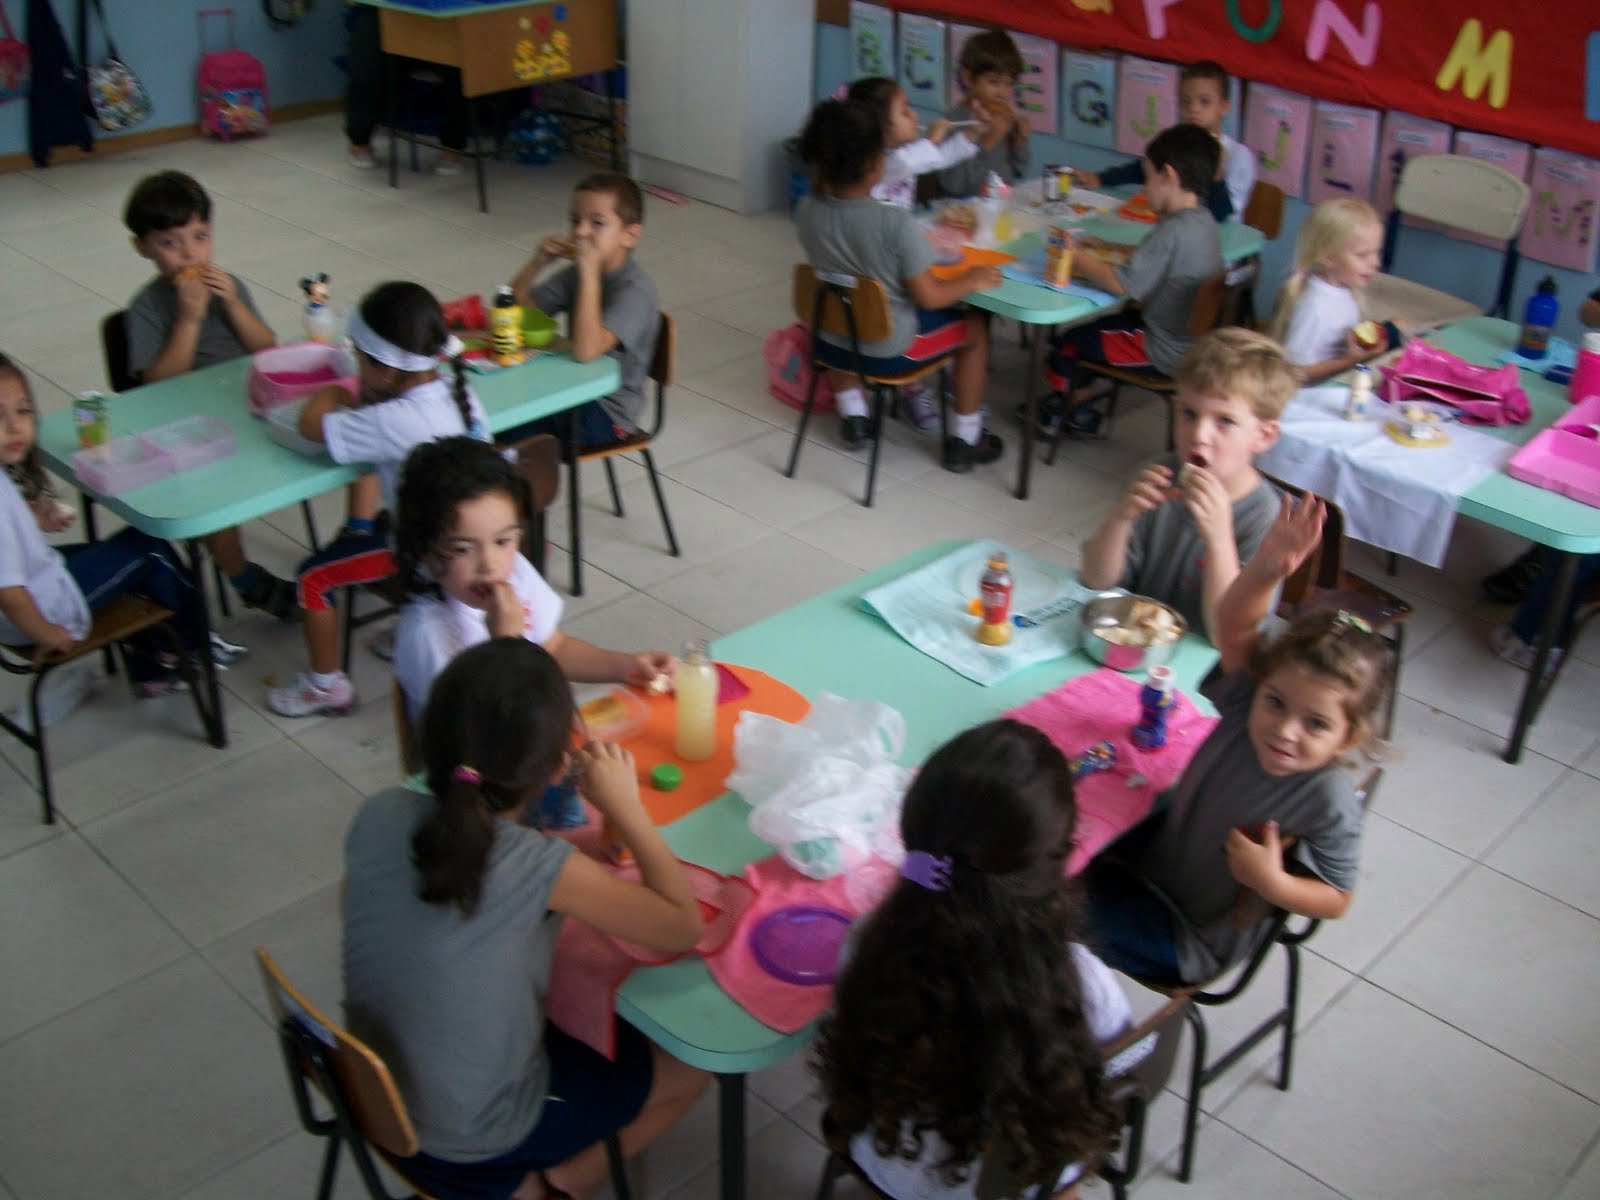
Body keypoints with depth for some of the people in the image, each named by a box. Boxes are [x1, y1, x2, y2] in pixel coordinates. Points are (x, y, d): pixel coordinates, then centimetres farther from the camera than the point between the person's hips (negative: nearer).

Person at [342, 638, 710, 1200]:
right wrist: (625, 805, -11)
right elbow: (684, 928, -18)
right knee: (690, 1062, 15)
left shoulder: (377, 816, -16)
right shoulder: (539, 868, -31)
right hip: (477, 1142, -5)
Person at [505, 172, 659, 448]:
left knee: (514, 436, -24)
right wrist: (538, 262, -8)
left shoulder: (634, 290, -21)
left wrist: (590, 271, -34)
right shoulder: (575, 273, 5)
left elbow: (586, 351, -35)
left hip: (608, 414, -8)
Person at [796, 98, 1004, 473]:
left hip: (832, 343, 5)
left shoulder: (808, 211, -13)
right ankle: (964, 440, 25)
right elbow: (929, 296, -20)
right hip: (890, 351, -5)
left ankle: (852, 416, 41)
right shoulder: (896, 224, -27)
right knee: (974, 326, 19)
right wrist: (972, 281, -4)